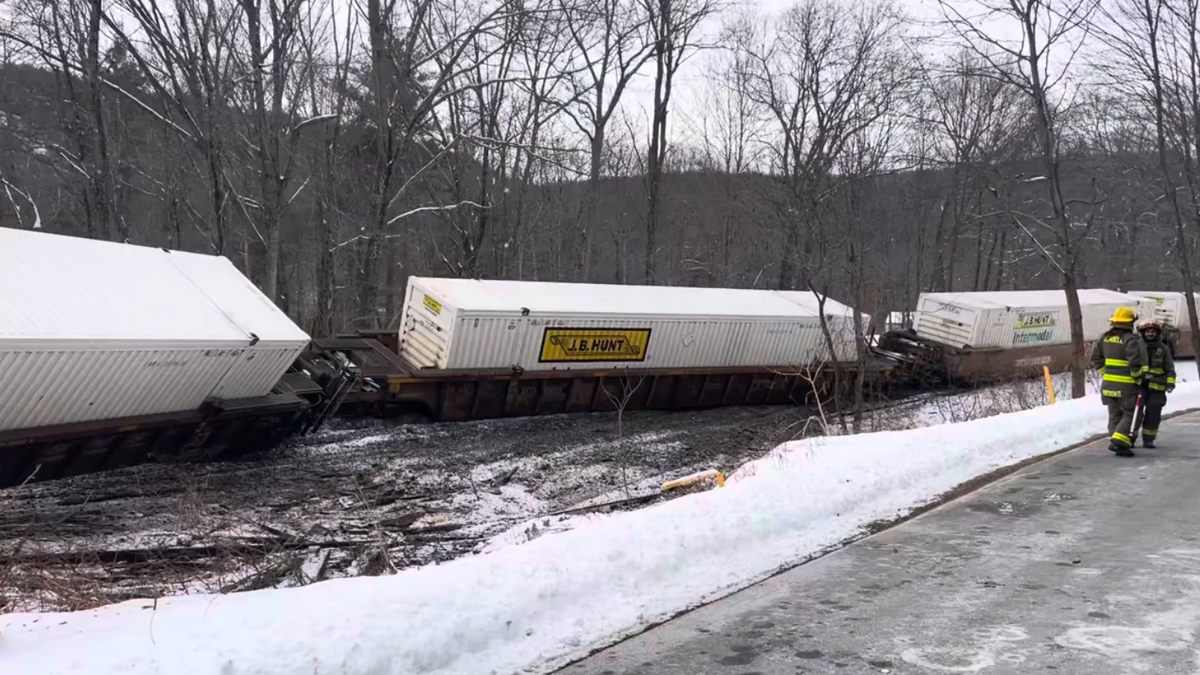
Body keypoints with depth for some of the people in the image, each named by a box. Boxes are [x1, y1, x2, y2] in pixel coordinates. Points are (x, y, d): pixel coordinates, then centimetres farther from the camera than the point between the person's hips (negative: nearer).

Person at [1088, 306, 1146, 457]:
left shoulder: (1105, 337, 4)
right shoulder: (1131, 340, -16)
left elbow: (1096, 357, 10)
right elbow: (1135, 363, -21)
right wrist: (1138, 378, -5)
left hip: (1108, 382, 6)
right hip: (1126, 384, -6)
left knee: (1114, 413, 14)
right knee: (1127, 414, 5)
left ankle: (1115, 441, 14)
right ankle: (1119, 441, -9)